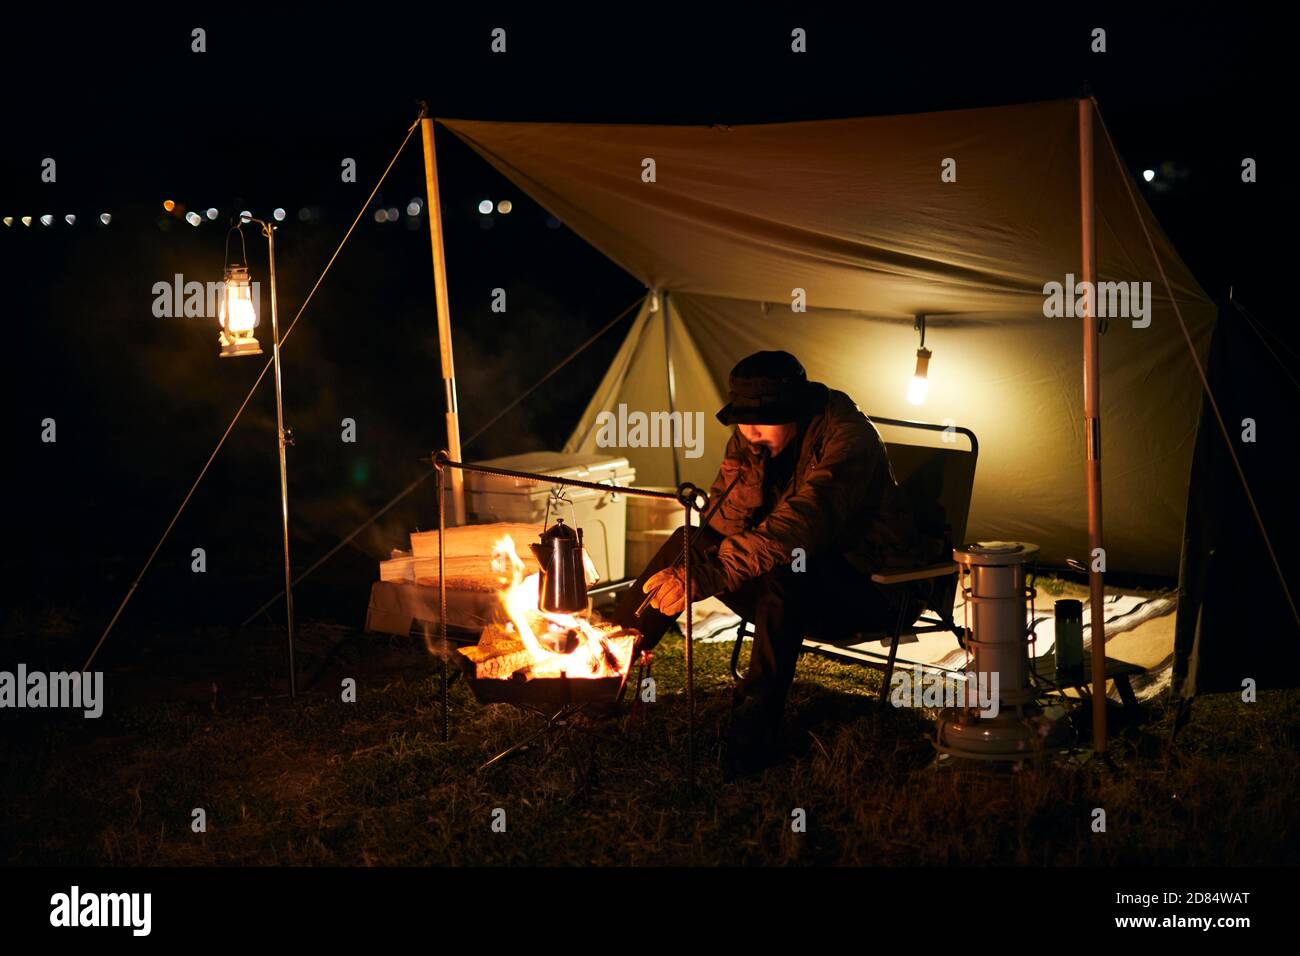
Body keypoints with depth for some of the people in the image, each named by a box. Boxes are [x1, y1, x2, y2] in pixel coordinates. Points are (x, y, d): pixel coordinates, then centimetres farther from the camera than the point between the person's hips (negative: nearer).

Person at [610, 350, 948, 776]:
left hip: (868, 584, -7)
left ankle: (751, 736, -33)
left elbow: (797, 529, -39)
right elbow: (722, 524, -2)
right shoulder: (750, 439, -2)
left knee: (781, 574, -37)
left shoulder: (848, 438, -26)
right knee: (687, 542, -7)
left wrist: (704, 574, -48)